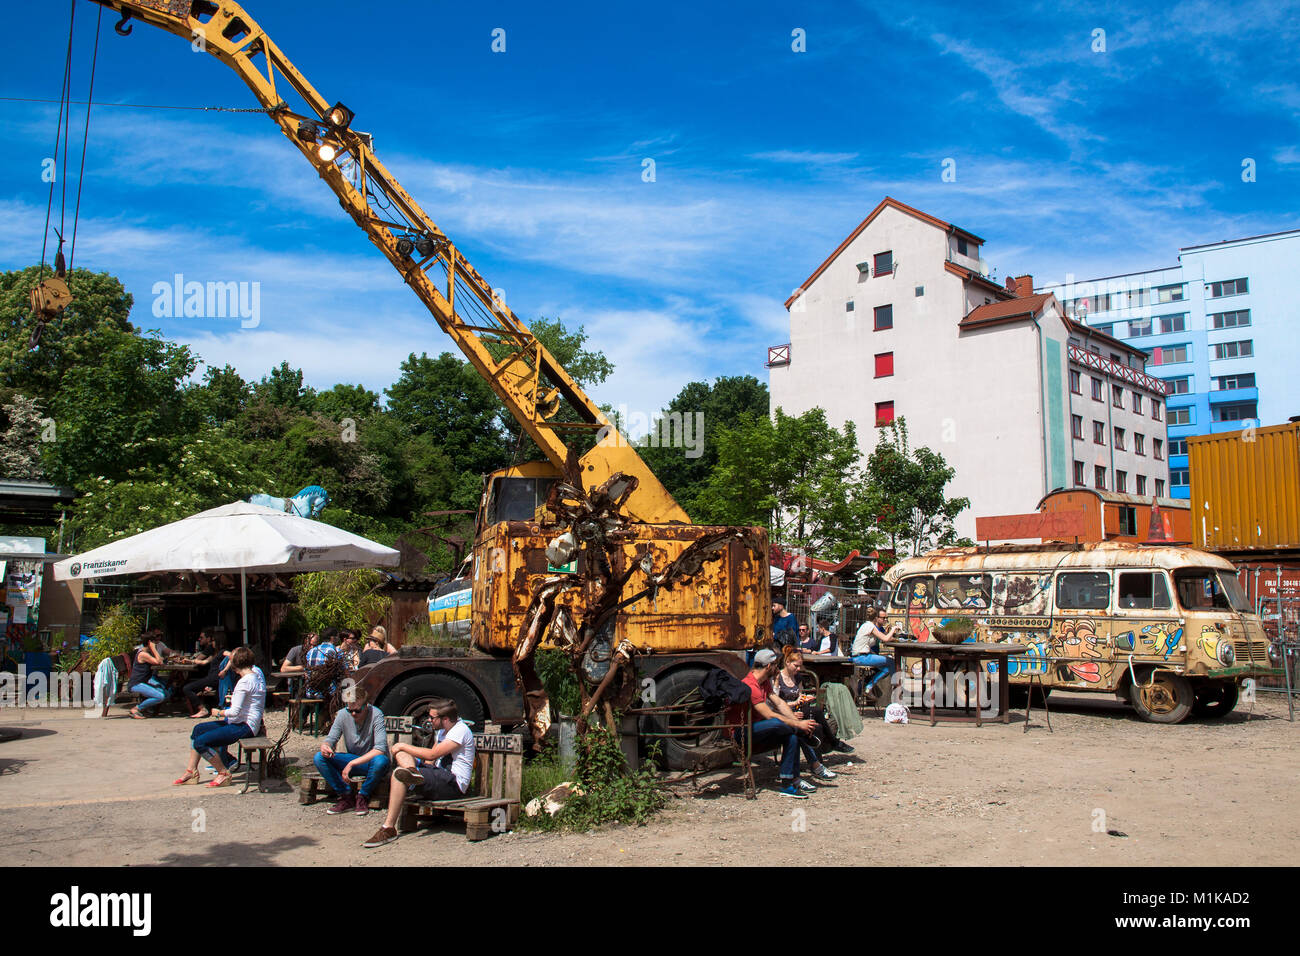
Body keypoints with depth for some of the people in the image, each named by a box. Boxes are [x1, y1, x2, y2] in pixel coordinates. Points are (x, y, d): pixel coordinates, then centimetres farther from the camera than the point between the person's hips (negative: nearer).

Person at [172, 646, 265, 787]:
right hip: (242, 722, 11)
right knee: (198, 729, 15)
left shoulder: (245, 681, -21)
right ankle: (191, 771, 20)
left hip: (245, 726, -11)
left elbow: (235, 712, -22)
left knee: (200, 742, -18)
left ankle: (224, 773, -3)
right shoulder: (256, 671, 7)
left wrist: (218, 712, -5)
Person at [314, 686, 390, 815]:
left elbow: (380, 749, -28)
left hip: (371, 760, -4)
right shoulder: (343, 714, -8)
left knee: (380, 761, -39)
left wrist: (352, 763, -33)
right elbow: (330, 738, -4)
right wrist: (325, 746, -31)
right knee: (319, 758, -18)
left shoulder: (376, 715, -21)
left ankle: (362, 797, -11)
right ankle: (346, 797, -7)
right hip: (351, 759, 4)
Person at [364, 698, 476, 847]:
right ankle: (412, 771, -36)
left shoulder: (460, 730, -12)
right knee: (400, 753, -2)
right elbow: (430, 761, 20)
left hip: (453, 784, -10)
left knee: (398, 775, -25)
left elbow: (432, 755, -19)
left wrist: (403, 746, -9)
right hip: (440, 777, 10)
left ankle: (388, 828, -26)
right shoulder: (442, 731, 20)